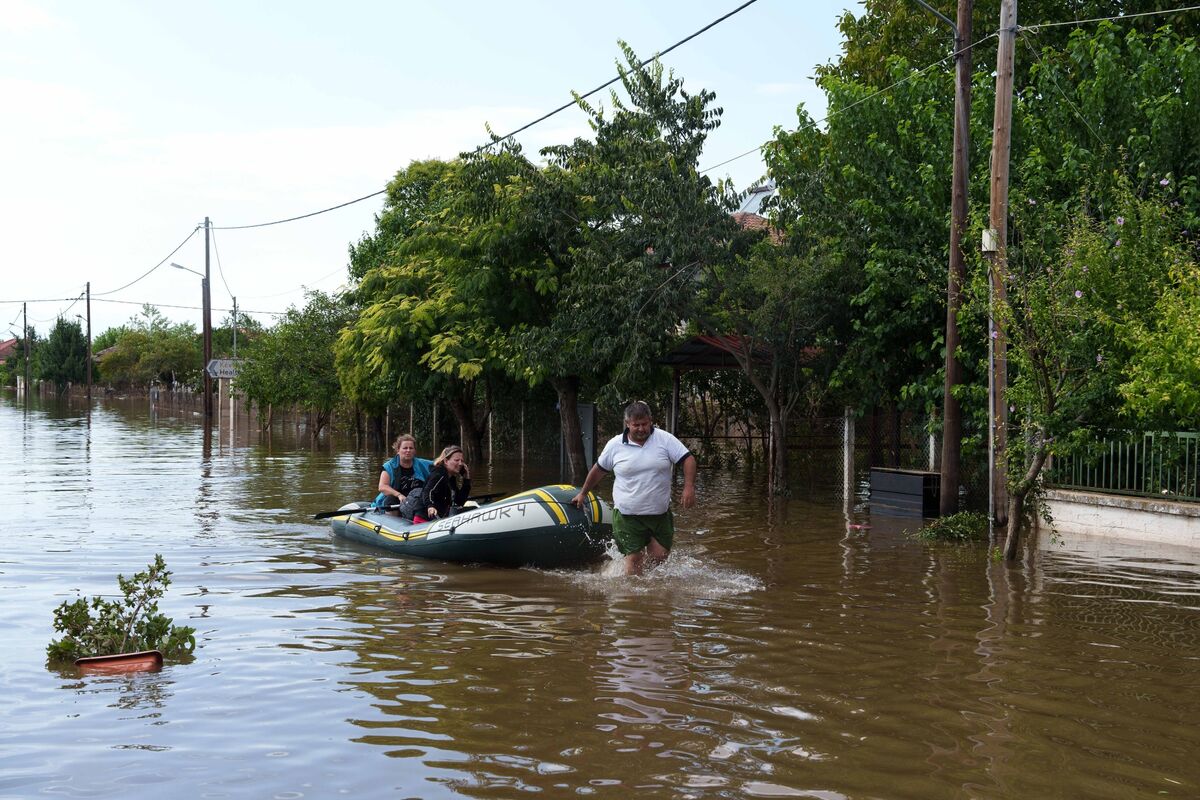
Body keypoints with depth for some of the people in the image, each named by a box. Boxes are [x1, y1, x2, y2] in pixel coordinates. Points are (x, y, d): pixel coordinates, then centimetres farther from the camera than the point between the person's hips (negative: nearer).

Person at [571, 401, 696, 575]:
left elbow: (688, 459, -6)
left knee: (660, 555, 0)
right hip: (627, 515, -1)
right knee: (634, 558, -3)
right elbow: (599, 469, 14)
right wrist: (583, 493, 23)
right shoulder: (615, 445, 0)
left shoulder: (664, 439, -3)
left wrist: (689, 487, -20)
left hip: (660, 513, 1)